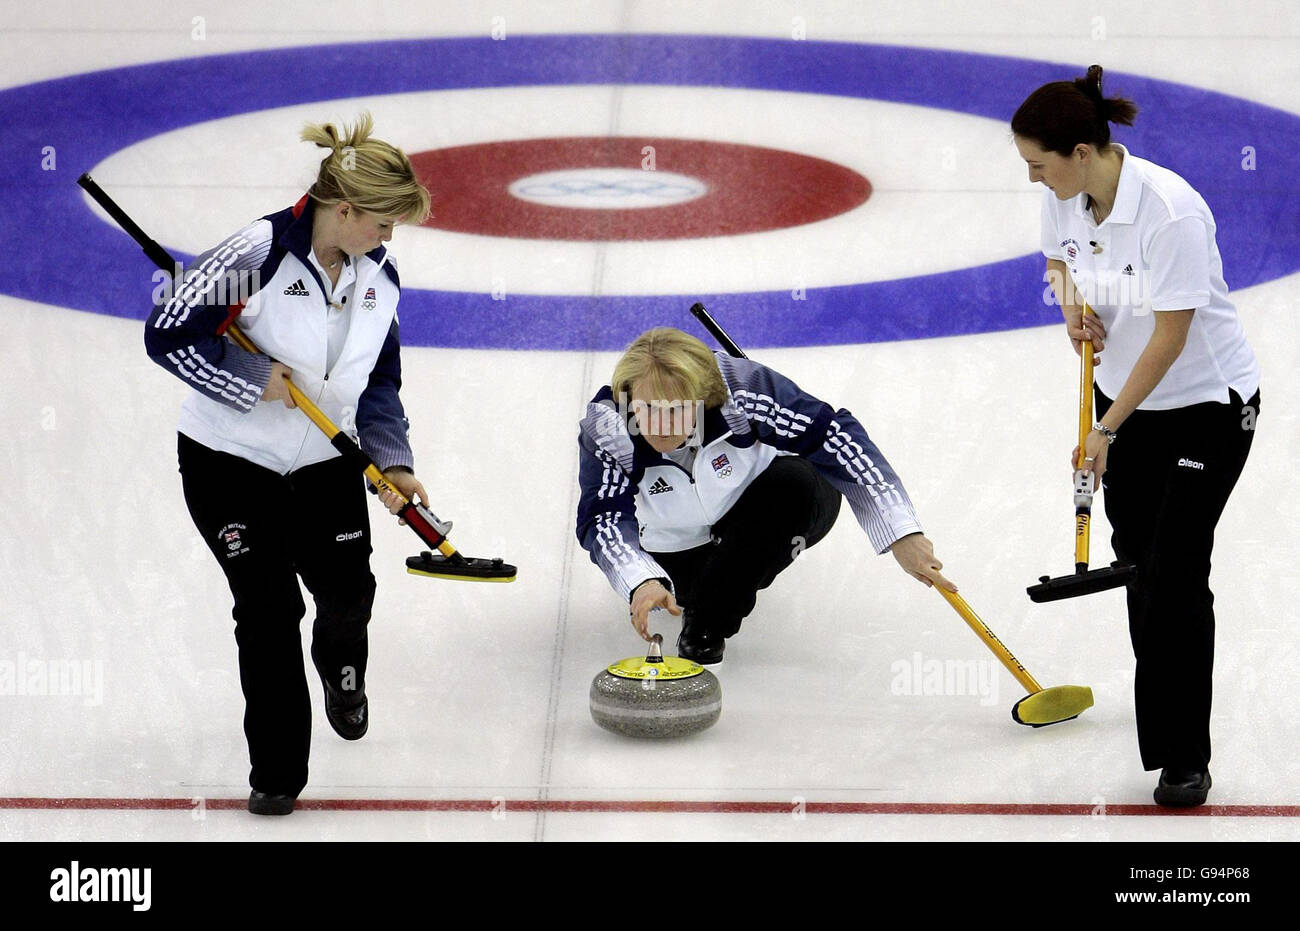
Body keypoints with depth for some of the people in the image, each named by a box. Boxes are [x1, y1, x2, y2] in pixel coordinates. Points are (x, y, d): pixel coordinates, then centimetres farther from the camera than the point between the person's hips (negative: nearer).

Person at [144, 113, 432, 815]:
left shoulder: (378, 276, -2)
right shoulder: (259, 251, -22)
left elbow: (379, 383, 8)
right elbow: (168, 335, -22)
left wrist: (393, 463, -3)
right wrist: (253, 382, -21)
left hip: (324, 464, 5)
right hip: (230, 461, -5)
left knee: (348, 591, -2)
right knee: (267, 607, -5)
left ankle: (341, 667, 36)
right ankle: (276, 773, 11)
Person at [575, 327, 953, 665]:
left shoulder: (741, 389, -36)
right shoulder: (604, 429, -29)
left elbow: (836, 436, -33)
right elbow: (603, 519, -35)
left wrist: (901, 531, -38)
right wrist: (642, 580, -57)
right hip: (679, 543, 3)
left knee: (797, 484, -34)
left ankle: (709, 625, -15)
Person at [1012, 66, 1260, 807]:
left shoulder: (1170, 210, -31)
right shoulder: (1064, 197, -8)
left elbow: (1170, 337, -26)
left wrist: (1107, 429, -19)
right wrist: (1070, 299, -9)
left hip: (1209, 402, -7)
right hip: (1128, 396, 7)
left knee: (1176, 570, -10)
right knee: (1135, 551, 15)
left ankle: (1183, 759, -1)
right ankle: (1161, 698, 38)